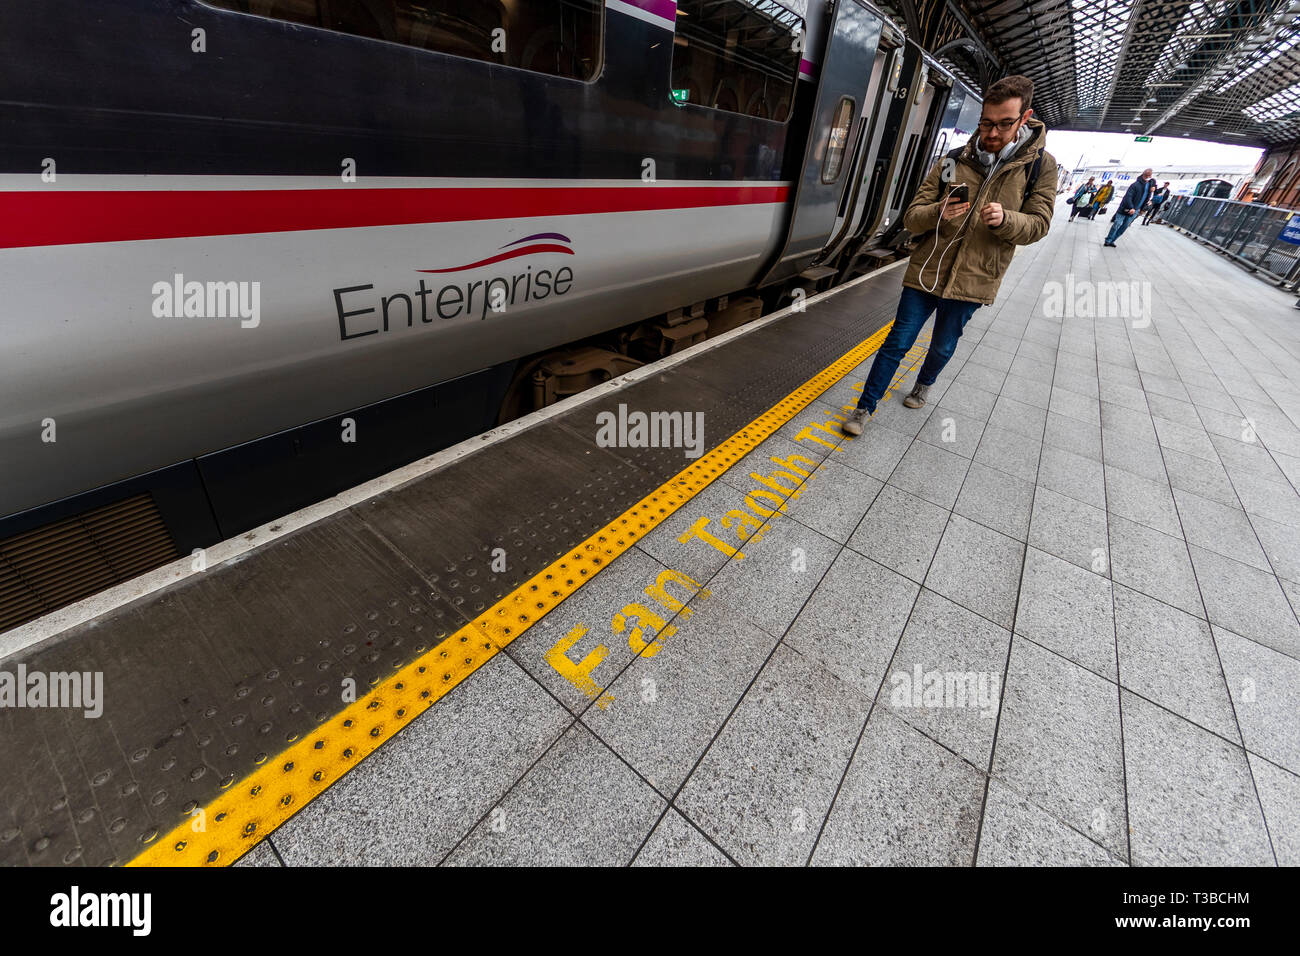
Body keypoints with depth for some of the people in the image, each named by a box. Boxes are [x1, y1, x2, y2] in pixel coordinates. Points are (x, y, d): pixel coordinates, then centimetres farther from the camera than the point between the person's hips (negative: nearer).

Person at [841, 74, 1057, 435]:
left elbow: (1038, 224, 0)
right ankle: (865, 407, 10)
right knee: (898, 343, -1)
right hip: (926, 271, 0)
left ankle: (924, 384, 45)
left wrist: (1005, 219, -21)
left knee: (942, 347, 15)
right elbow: (911, 218, -1)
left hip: (972, 280, 1)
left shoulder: (1041, 165, 1)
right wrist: (937, 212, -24)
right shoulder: (952, 161, 2)